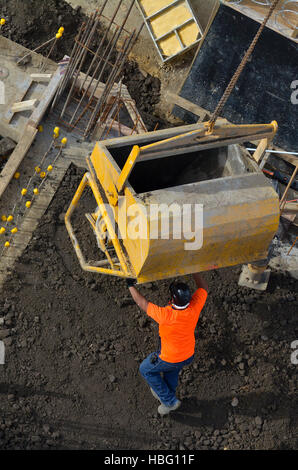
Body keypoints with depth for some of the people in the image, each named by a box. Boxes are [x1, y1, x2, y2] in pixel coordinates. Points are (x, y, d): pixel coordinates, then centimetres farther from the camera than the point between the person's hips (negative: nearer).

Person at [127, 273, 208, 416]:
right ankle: (169, 400, 57)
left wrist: (131, 286, -9)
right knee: (171, 371, 35)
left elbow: (142, 303, -24)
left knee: (146, 369, 24)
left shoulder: (166, 315, -40)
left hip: (170, 359, -5)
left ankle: (169, 400, 29)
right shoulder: (195, 307, -28)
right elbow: (204, 288, -6)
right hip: (189, 356, 5)